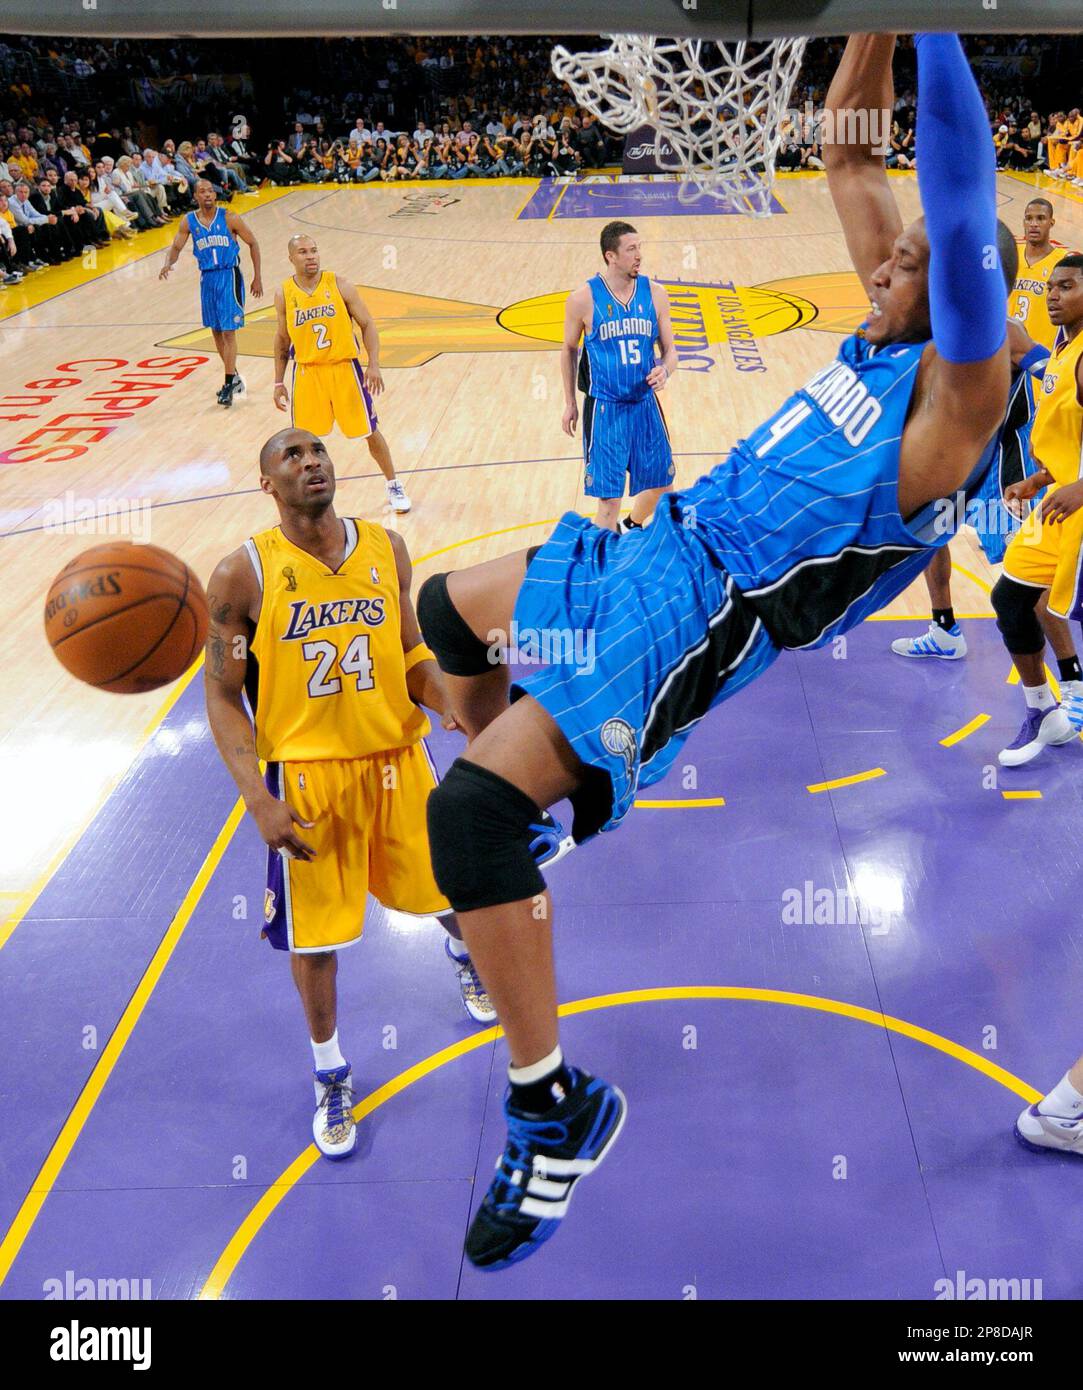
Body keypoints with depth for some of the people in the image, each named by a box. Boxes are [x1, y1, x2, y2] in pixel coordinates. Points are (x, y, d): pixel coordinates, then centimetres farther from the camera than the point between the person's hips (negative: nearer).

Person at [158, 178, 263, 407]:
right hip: (207, 278, 5)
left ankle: (229, 384, -4)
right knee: (216, 331, 12)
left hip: (229, 276, -5)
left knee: (228, 331, -8)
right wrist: (167, 264, -20)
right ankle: (234, 379, 27)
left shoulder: (229, 218, -8)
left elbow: (253, 243, -1)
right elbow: (176, 247, 3)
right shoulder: (189, 222, 1)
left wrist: (257, 277, -3)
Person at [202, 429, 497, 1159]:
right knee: (314, 937, 7)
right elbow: (224, 697, -8)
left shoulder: (385, 547, -1)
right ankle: (332, 1076, 32)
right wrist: (258, 798, -18)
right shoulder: (244, 573, -11)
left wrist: (452, 709, -10)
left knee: (450, 889, 17)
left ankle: (464, 953, 55)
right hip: (306, 776, -2)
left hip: (397, 757, 3)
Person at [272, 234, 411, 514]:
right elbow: (282, 339, 11)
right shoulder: (284, 295, -1)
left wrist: (374, 365, -15)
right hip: (307, 373, 1)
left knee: (370, 432, 5)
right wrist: (279, 381, 9)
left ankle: (394, 487, 23)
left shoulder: (339, 285, -7)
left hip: (344, 367, -1)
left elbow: (367, 324, -4)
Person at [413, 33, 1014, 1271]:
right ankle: (507, 862, 42)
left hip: (700, 617, -10)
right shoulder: (885, 327, 10)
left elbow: (964, 211, -31)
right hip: (660, 545, 10)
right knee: (450, 609, 25)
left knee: (471, 804, -23)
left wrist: (934, 40, -30)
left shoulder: (957, 394, -15)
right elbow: (847, 152, 15)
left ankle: (556, 1107, -6)